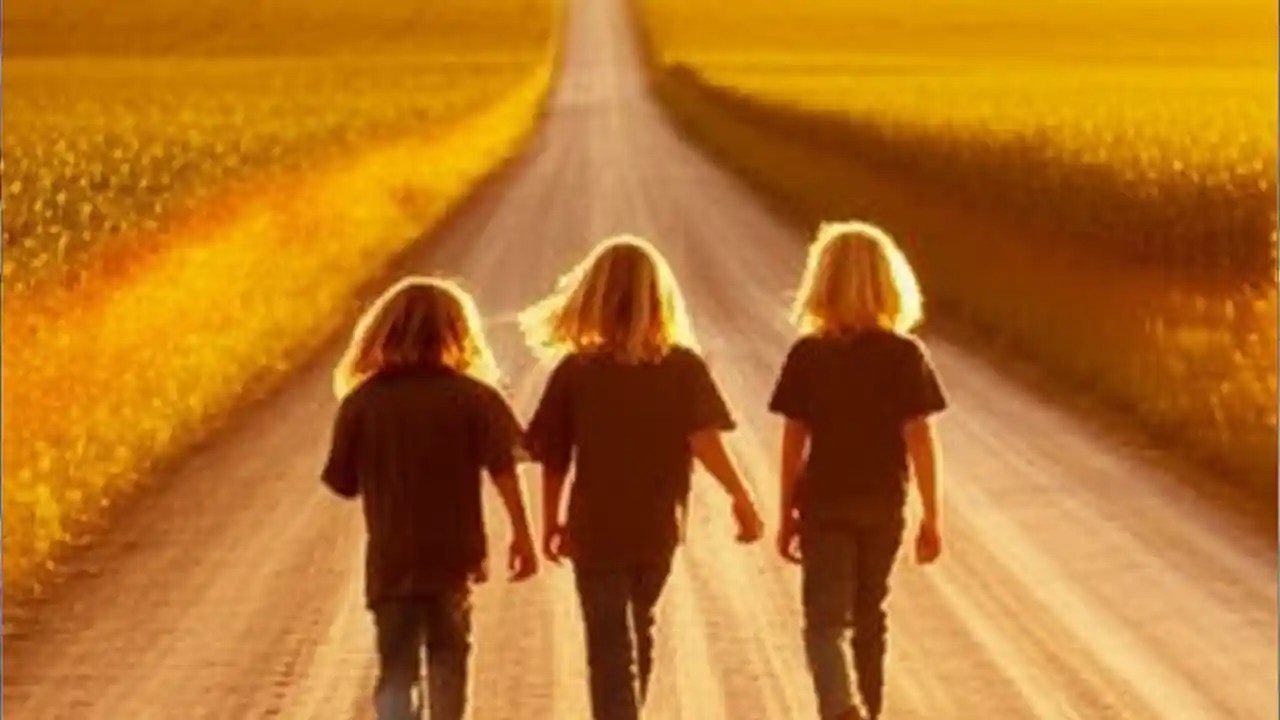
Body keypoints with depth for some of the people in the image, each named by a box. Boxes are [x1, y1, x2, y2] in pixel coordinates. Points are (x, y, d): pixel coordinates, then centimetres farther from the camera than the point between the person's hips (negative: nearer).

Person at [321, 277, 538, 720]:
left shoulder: (362, 401, -3)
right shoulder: (473, 397, -4)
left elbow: (343, 483, 1)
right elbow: (503, 468, -10)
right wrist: (522, 535, -5)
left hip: (390, 562, 0)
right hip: (454, 555, 0)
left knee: (397, 671, 1)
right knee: (449, 659, 19)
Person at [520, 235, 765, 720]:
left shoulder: (575, 370, -7)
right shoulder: (684, 367, -6)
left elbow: (553, 459, -3)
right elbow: (704, 440, -16)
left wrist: (550, 521, 10)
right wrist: (741, 498, -6)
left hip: (596, 532, -2)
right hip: (657, 530, 2)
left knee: (611, 648, 1)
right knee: (637, 630, 24)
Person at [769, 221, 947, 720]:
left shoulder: (808, 355, -7)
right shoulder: (905, 355, -7)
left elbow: (794, 440, -4)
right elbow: (919, 437, -8)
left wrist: (787, 514, 6)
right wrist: (932, 516, -1)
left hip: (824, 506, -1)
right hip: (883, 505, 1)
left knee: (825, 620, -3)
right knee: (869, 615, 18)